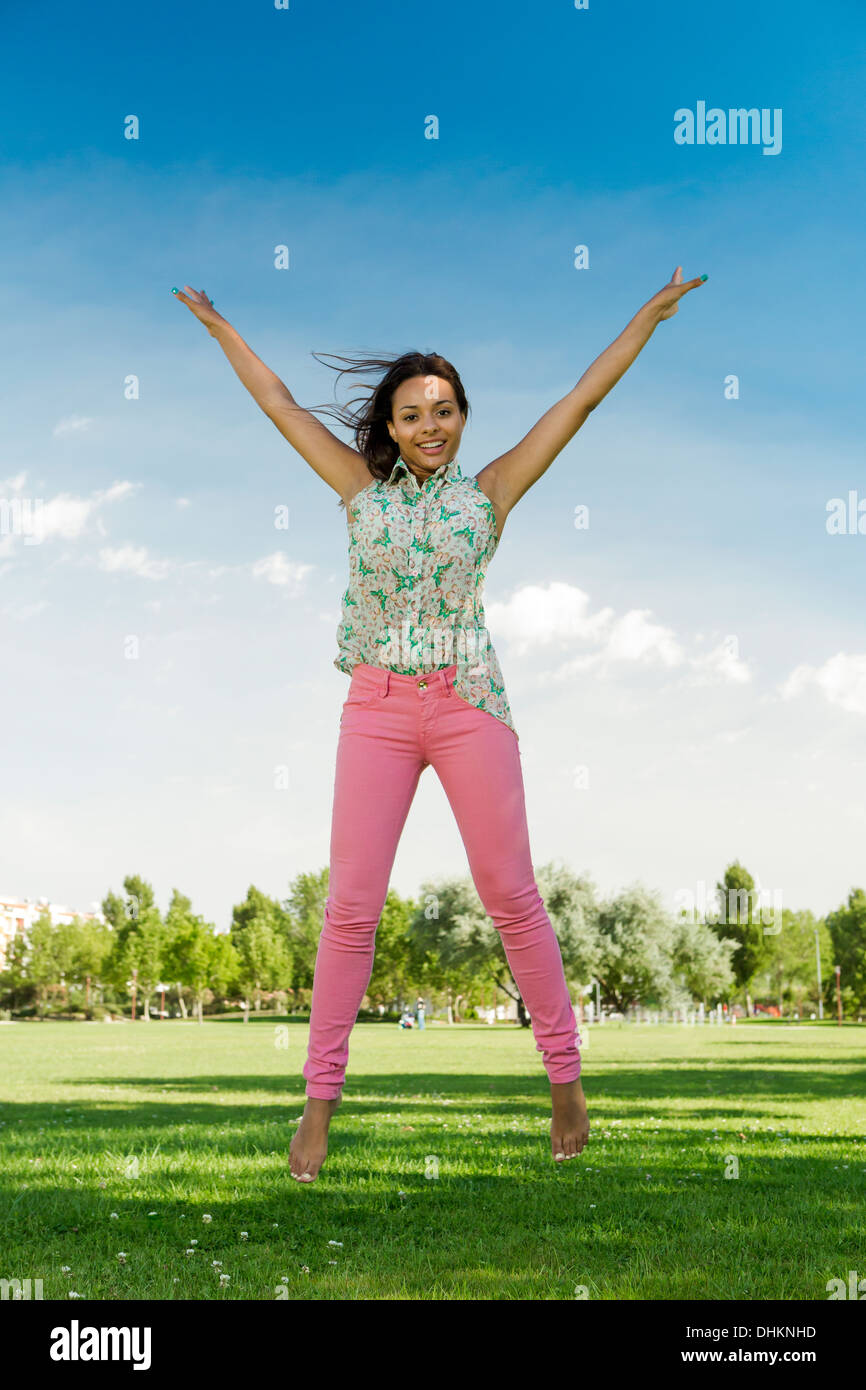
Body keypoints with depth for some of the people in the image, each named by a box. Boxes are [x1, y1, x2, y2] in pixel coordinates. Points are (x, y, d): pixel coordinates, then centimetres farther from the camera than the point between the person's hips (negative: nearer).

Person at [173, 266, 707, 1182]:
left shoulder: (489, 491, 5)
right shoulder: (360, 488, 8)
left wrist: (650, 315, 7)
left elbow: (583, 397, 6)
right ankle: (321, 1098, 11)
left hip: (470, 706, -1)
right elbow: (279, 403, 16)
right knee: (351, 904, 1)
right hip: (377, 710, 1)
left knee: (511, 895, 3)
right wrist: (219, 328, 23)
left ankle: (565, 1077, 16)